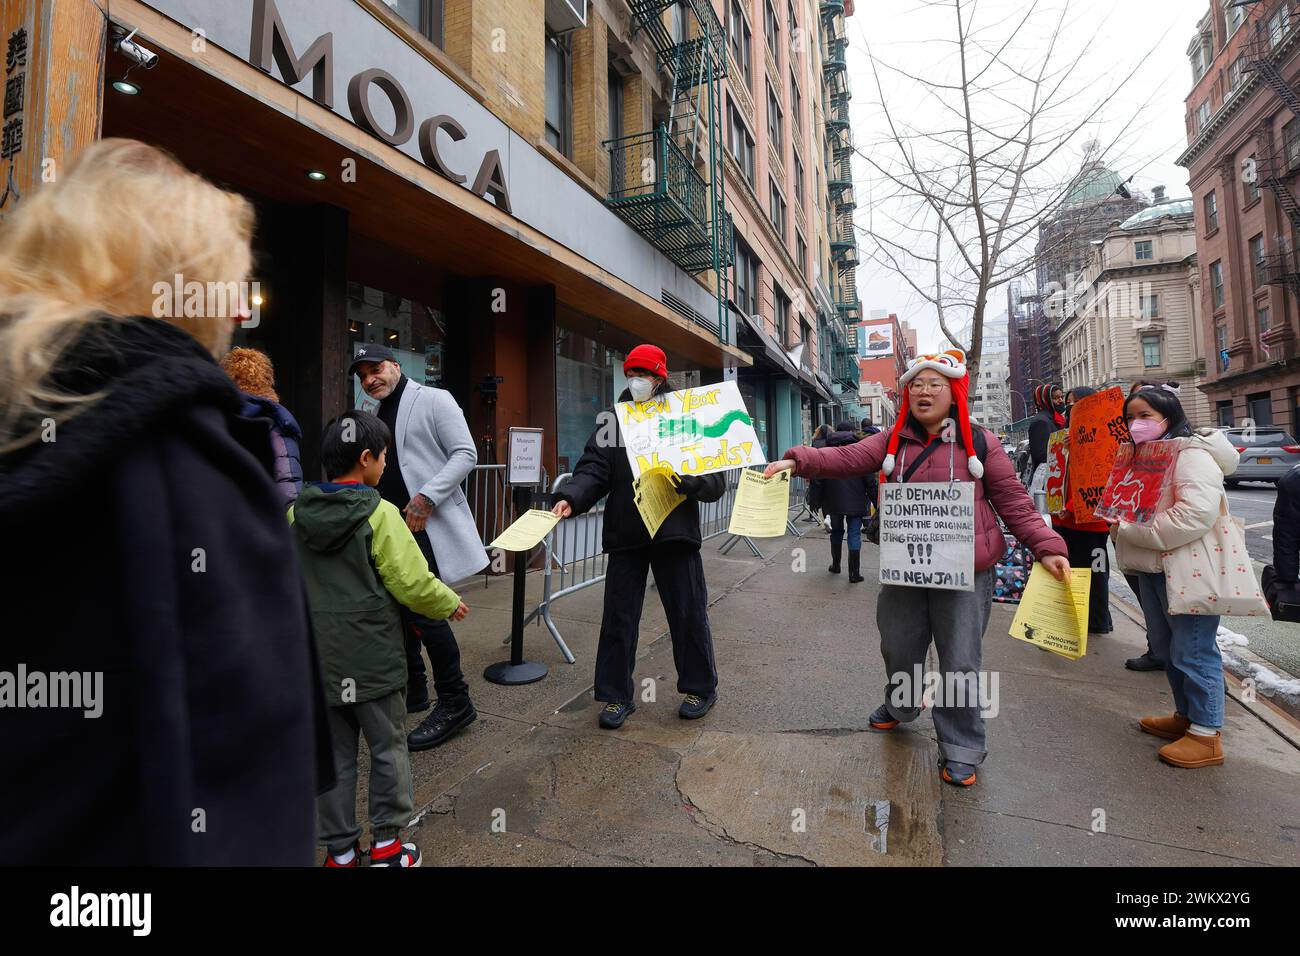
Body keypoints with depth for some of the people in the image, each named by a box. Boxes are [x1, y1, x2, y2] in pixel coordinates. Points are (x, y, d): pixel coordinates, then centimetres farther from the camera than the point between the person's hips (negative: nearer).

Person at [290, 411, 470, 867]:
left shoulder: (295, 515, 0)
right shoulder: (380, 514, -16)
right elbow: (413, 582, -17)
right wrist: (450, 604, 0)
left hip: (317, 658, 5)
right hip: (373, 657, -4)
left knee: (333, 754, 16)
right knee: (388, 749, 13)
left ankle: (340, 849, 28)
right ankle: (386, 845, 25)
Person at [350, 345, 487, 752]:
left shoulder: (433, 400, -3)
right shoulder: (376, 417, 20)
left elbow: (465, 454, -12)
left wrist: (426, 497, -20)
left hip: (427, 524, -8)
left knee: (422, 609, -12)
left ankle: (455, 704, 1)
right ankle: (412, 690, 30)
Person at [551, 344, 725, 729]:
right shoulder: (614, 420, 10)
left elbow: (716, 480, -1)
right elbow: (594, 470, -3)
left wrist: (686, 479, -22)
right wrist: (570, 497, -22)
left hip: (675, 533, -1)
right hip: (625, 535, 2)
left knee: (689, 614, 10)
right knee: (618, 618, 8)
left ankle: (700, 687, 32)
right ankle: (617, 696, 25)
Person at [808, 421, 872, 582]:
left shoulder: (825, 449, 3)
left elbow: (817, 478, 1)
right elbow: (870, 478, -5)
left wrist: (815, 500, 6)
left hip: (834, 501, 2)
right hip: (855, 501, -2)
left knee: (836, 531, 19)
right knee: (854, 534, 1)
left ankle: (835, 565, 31)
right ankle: (854, 572, 0)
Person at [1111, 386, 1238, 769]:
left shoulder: (1191, 454, -14)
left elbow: (1197, 513, -26)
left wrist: (1132, 532, -22)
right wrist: (1119, 524, 5)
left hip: (1187, 568, -10)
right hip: (1152, 568, 10)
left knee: (1192, 650, -1)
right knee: (1166, 647, 19)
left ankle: (1206, 734, 12)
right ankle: (1186, 715, 34)